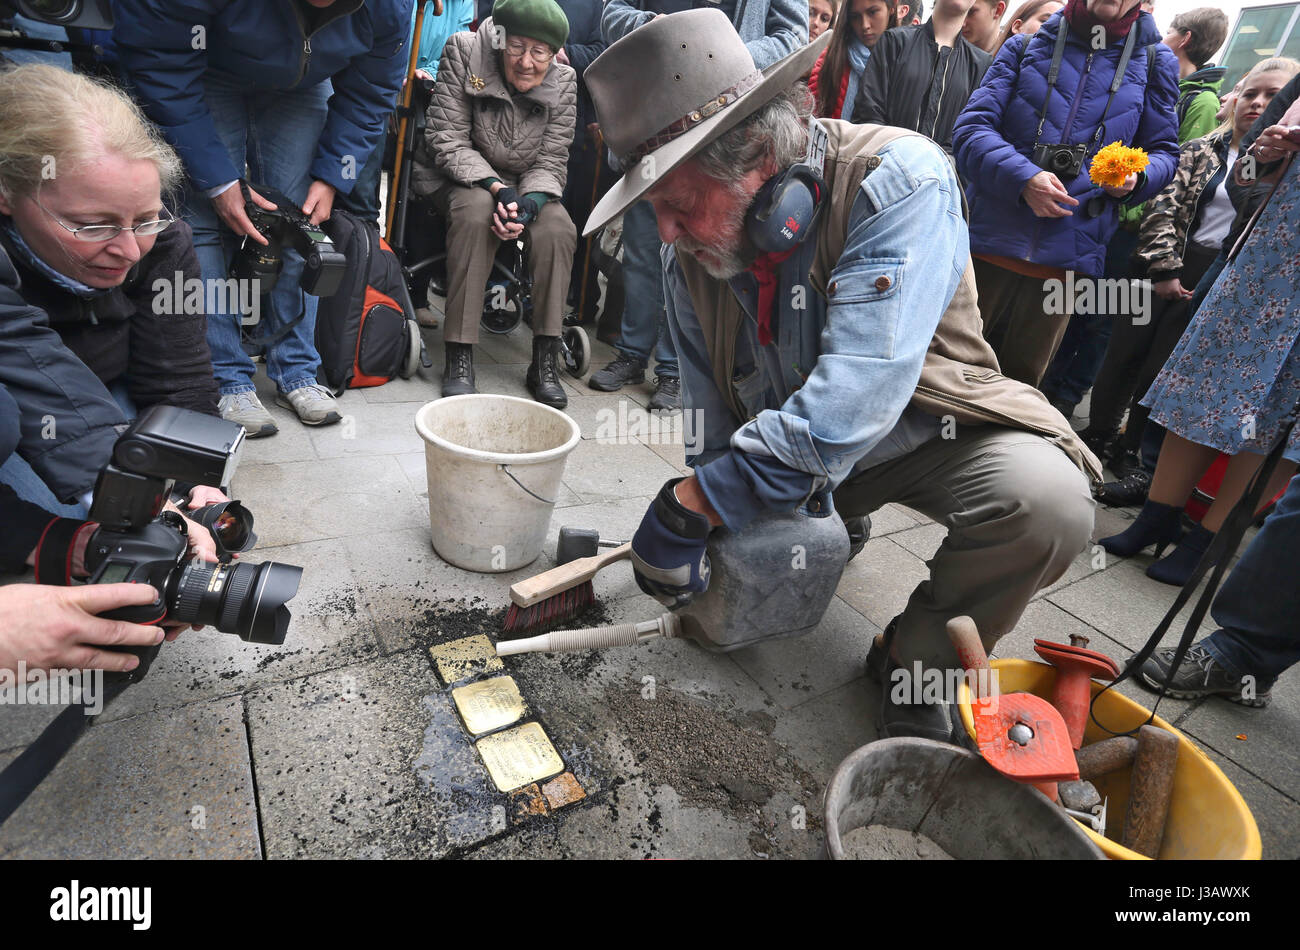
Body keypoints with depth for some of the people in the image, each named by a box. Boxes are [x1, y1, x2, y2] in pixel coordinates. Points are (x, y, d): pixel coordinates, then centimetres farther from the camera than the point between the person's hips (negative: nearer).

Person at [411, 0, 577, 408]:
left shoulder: (563, 82, -7)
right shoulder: (464, 52, -13)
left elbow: (550, 163, -7)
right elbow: (447, 141, -15)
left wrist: (528, 203, -28)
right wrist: (497, 189, -30)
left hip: (529, 186, 2)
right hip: (460, 177, -2)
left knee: (558, 228, -28)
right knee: (476, 210, -36)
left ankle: (545, 362, -22)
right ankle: (458, 358, -34)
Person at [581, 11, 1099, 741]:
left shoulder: (898, 179, -29)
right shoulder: (690, 254, -11)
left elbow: (854, 396, -39)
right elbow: (712, 426, -3)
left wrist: (690, 508, -36)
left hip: (927, 426, -4)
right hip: (784, 457, 5)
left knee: (1045, 499, -33)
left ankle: (919, 661, -5)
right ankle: (834, 526, 30)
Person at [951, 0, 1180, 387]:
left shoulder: (1154, 63, 13)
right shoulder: (1024, 48, 9)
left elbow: (1163, 151, 17)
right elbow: (971, 128, -2)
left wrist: (1136, 177, -7)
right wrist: (1022, 177, -18)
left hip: (1067, 260, 2)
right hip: (990, 241, -1)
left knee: (1019, 381, 11)